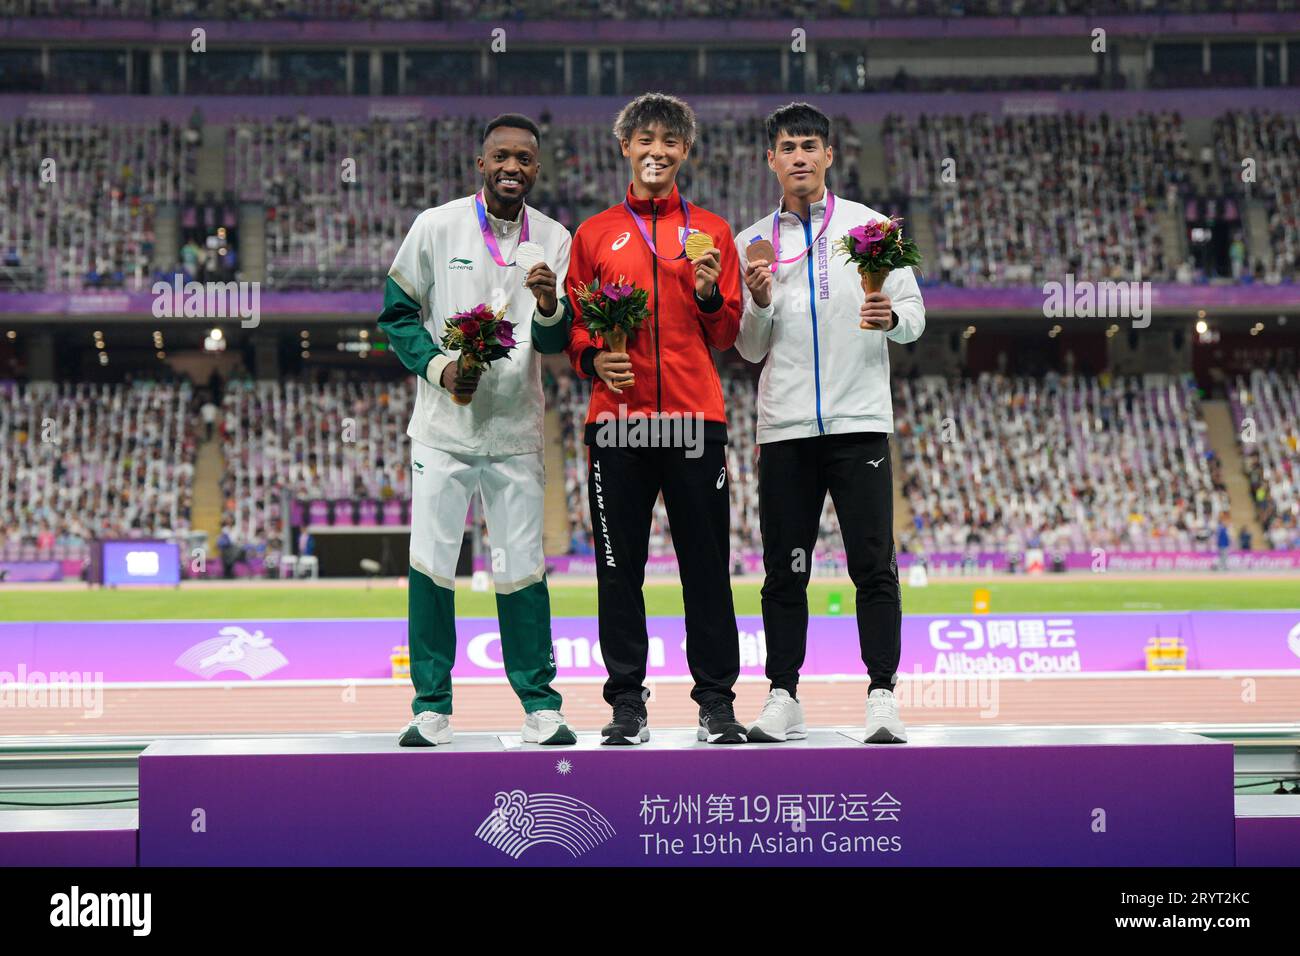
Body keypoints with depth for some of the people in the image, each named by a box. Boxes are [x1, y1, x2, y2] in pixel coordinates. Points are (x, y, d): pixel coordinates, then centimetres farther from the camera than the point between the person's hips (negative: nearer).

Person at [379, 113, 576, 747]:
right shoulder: (437, 227, -1)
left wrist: (549, 308, -23)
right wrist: (438, 366, -11)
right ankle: (432, 706, 8)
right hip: (444, 427, -1)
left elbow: (554, 343, -1)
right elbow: (398, 313, 4)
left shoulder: (553, 239, 4)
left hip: (516, 432, 1)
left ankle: (540, 705, 11)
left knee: (522, 572, 1)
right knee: (431, 566, -2)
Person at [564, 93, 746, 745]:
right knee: (620, 567, 2)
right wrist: (593, 358, -8)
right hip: (617, 420, 0)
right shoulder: (594, 235, 13)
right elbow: (574, 325, 13)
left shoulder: (711, 231, 12)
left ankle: (716, 701, 6)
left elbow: (726, 336, 10)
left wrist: (709, 294, -9)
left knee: (706, 564, 0)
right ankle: (626, 702, 9)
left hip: (695, 418, 0)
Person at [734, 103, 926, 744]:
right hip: (784, 427, 2)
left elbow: (915, 315, 5)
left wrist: (891, 317, -17)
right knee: (784, 570, 4)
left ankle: (882, 698, -3)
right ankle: (783, 698, 11)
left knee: (874, 565, -6)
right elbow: (750, 350, 11)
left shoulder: (871, 226, 6)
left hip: (858, 421, -2)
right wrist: (760, 304, -9)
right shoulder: (752, 244, 10)